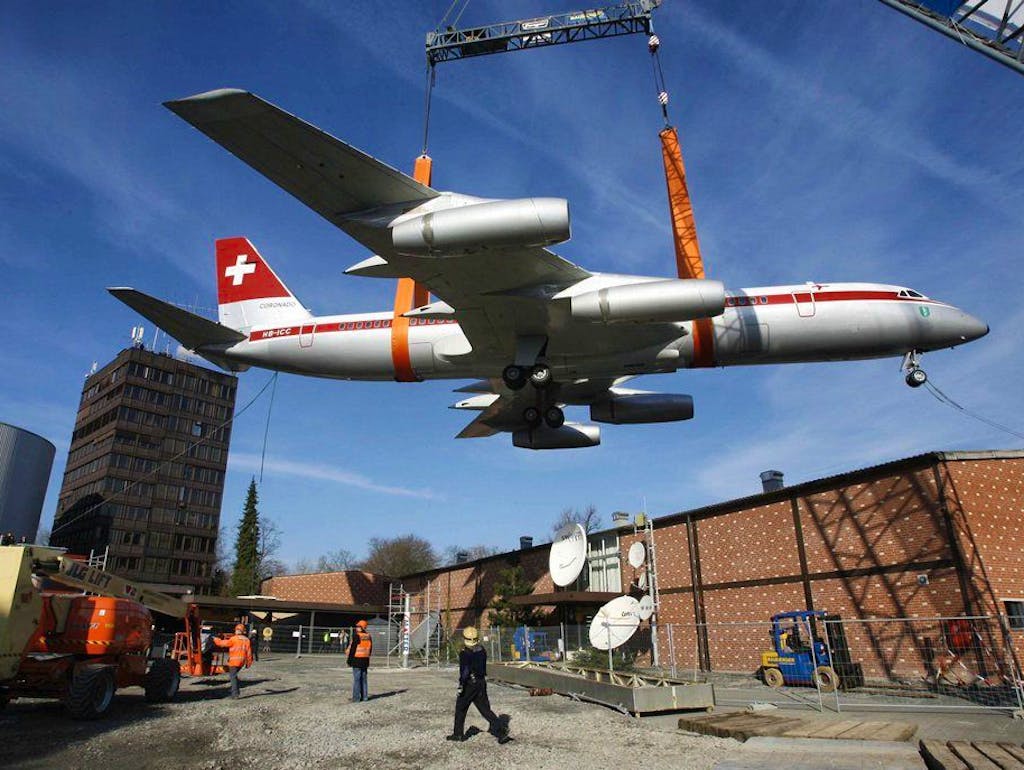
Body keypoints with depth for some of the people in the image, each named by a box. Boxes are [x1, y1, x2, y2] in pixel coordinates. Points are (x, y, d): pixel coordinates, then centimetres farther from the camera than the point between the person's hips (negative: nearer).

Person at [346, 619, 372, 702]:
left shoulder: (356, 635, -13)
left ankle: (356, 697, -1)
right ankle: (364, 696, 16)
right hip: (365, 660, 7)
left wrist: (349, 659, -7)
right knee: (363, 678, 13)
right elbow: (370, 648, 15)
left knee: (356, 679, -2)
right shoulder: (368, 636, 9)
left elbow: (353, 648, -14)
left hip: (357, 659, -7)